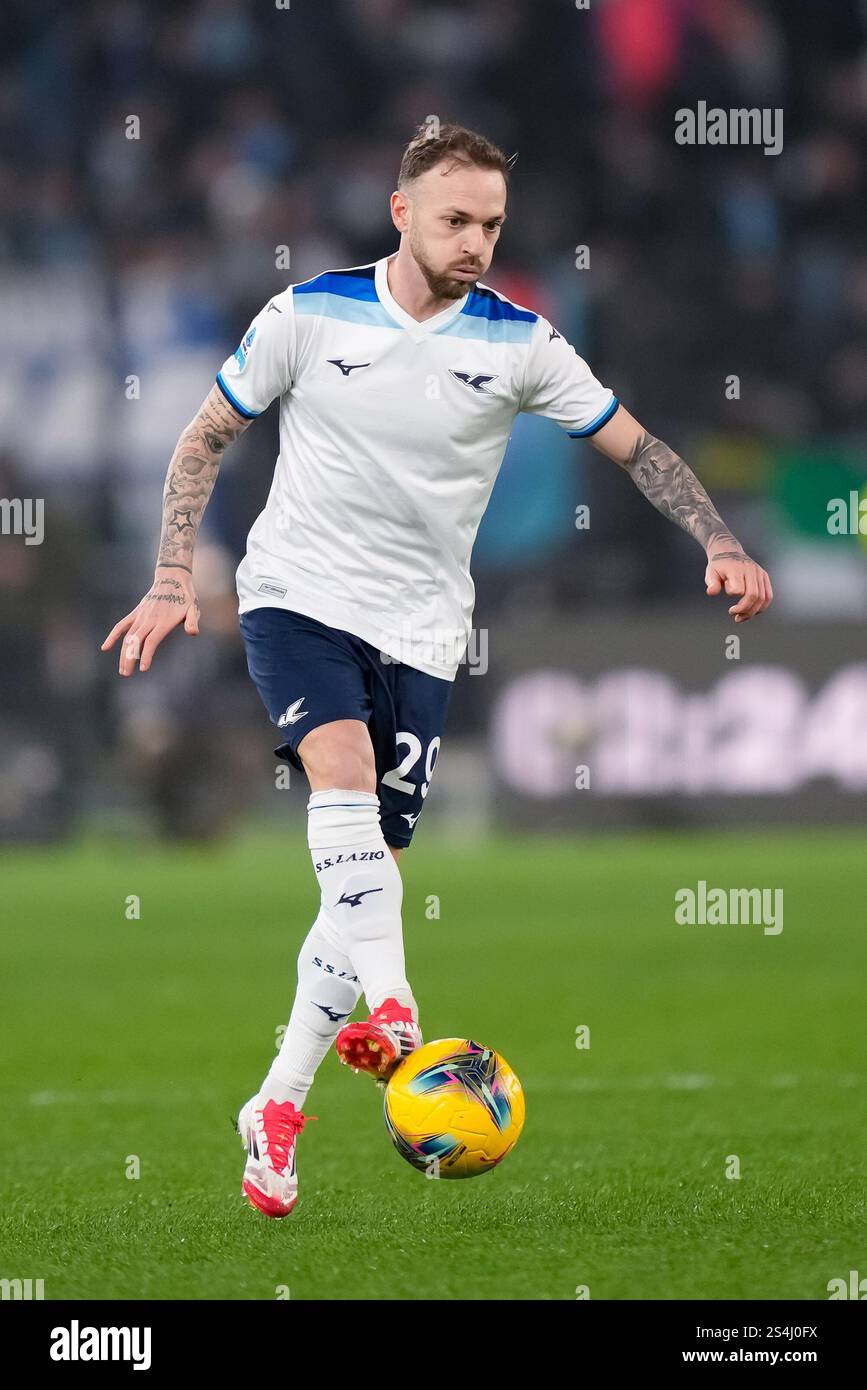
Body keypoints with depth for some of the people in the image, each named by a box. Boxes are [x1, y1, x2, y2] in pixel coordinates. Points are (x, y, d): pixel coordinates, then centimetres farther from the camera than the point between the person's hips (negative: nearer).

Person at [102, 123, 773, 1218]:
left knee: (369, 867, 1)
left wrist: (720, 545, -10)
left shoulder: (518, 342, -2)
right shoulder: (308, 315, -5)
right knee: (343, 761, -31)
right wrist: (173, 582, -5)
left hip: (421, 631, 2)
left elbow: (636, 447, 4)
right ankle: (392, 1009, -46)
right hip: (299, 594, -2)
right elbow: (205, 439, 4)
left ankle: (279, 1107, 12)